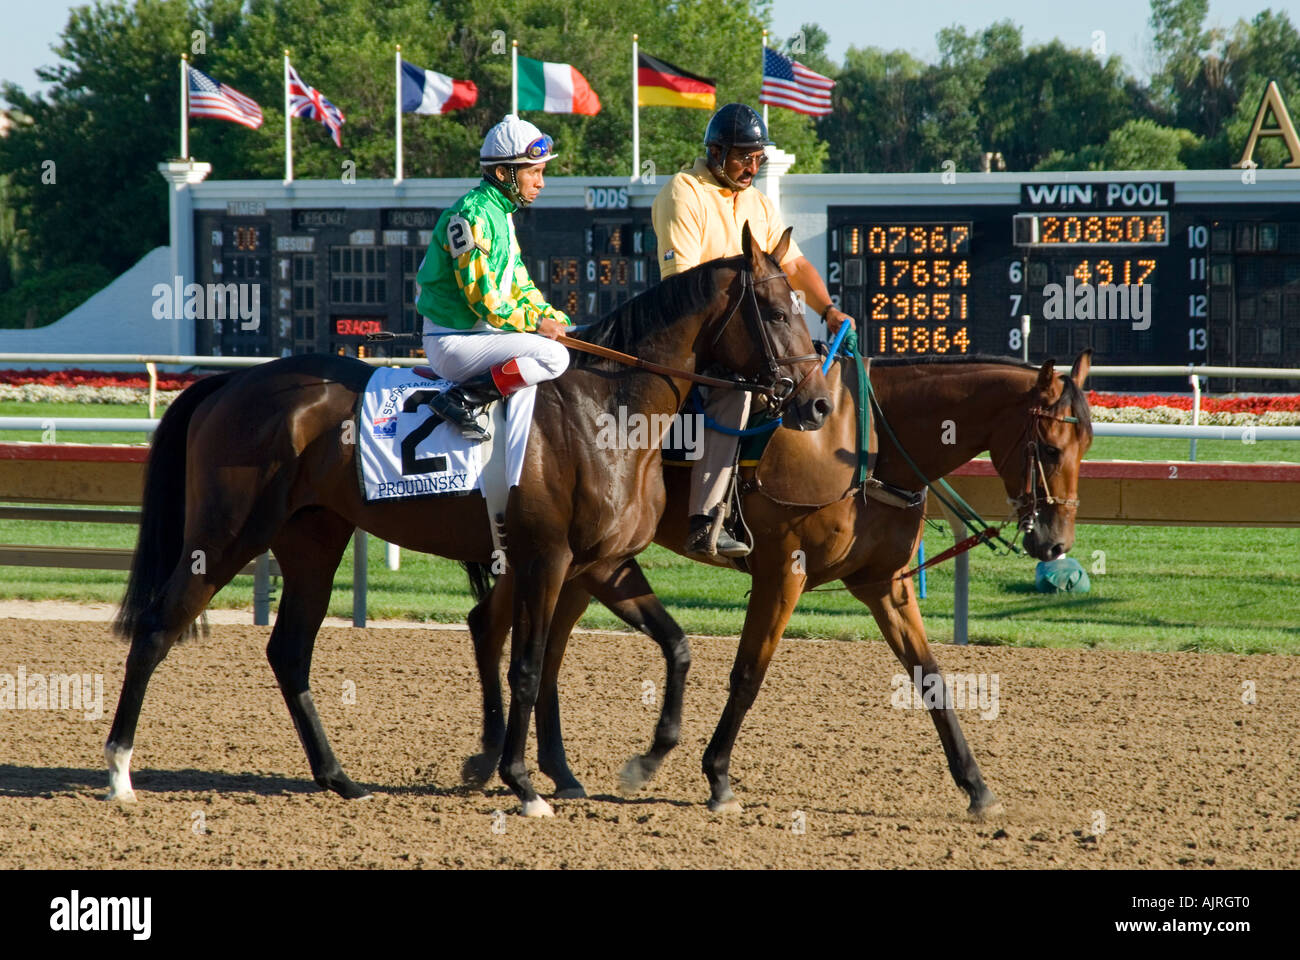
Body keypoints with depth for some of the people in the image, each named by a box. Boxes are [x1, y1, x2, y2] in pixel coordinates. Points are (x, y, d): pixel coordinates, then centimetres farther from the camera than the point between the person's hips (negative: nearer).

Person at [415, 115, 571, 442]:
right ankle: (461, 399, -21)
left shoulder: (502, 215, 16)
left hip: (478, 333, 10)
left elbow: (519, 286, 20)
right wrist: (535, 323, -15)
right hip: (454, 343, -10)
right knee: (553, 355, -23)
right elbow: (481, 297, -21)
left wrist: (556, 319, 5)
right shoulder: (472, 216, -17)